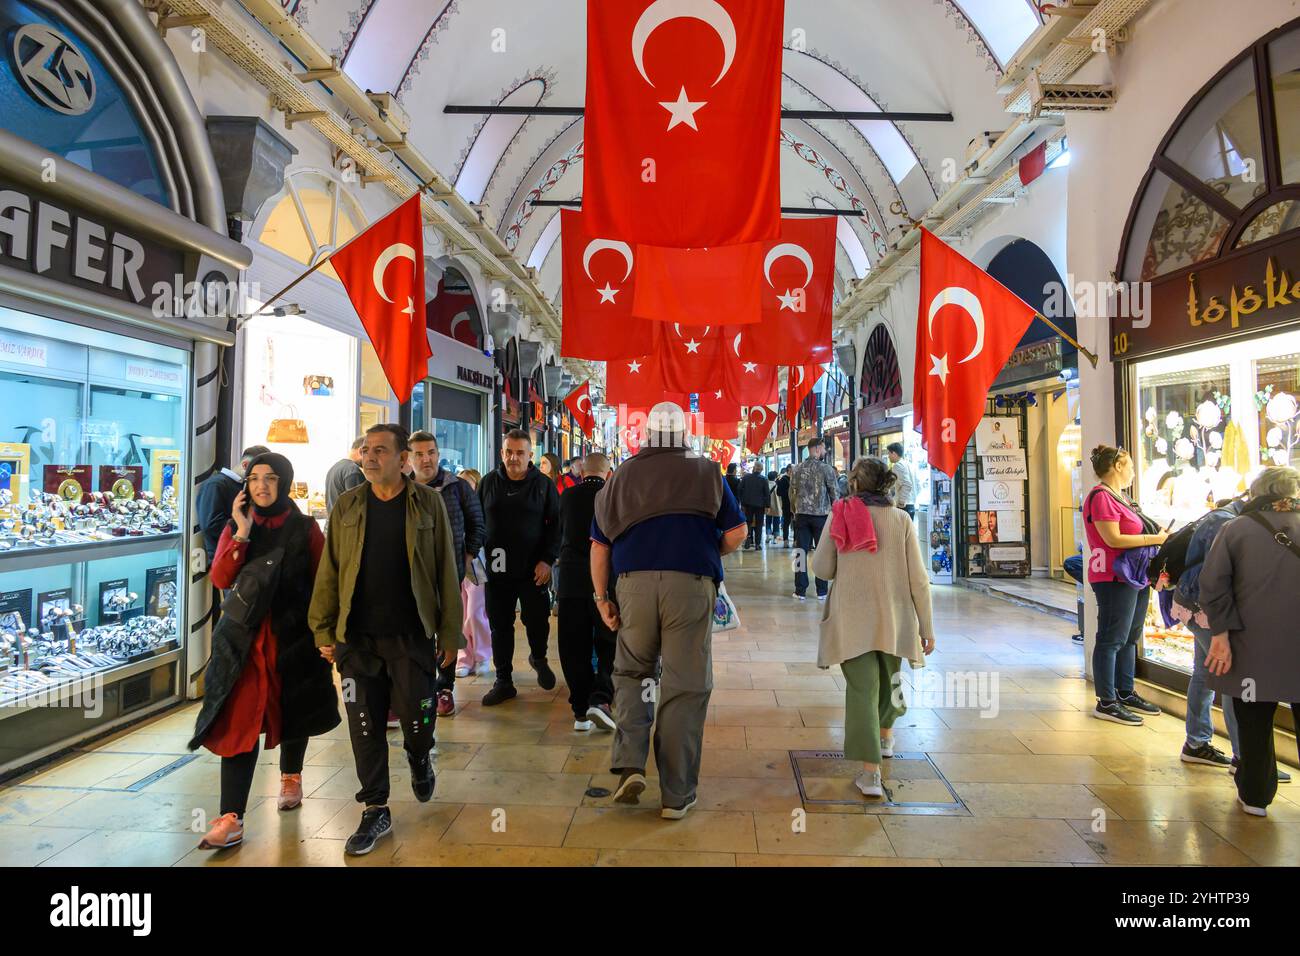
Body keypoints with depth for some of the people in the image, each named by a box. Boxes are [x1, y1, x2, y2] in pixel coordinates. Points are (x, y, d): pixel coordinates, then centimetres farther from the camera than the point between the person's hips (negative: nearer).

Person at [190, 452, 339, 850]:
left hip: (294, 635, -1)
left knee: (292, 710, 16)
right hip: (245, 638, 1)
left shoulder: (306, 529, -4)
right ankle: (231, 820, -5)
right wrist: (242, 533, -17)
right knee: (240, 721, -6)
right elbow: (220, 579, -8)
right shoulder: (236, 527, 3)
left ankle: (291, 776, 42)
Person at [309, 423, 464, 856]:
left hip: (413, 635, -2)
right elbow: (329, 572, 6)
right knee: (365, 728, 7)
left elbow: (446, 570, -1)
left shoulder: (428, 503, -2)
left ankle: (419, 761, 36)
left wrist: (450, 631, -3)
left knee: (417, 720, 1)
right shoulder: (346, 506, 4)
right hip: (357, 638, 2)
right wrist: (323, 630, 3)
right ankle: (375, 811, 24)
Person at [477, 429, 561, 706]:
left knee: (537, 620, 5)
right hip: (497, 569, 2)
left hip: (534, 570, -2)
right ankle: (503, 681, 19)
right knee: (500, 626, 7)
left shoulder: (544, 484, 0)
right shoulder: (489, 482, 6)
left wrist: (548, 559, -9)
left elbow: (556, 525, 0)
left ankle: (538, 658, 36)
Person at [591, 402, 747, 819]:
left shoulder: (622, 474, 11)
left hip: (634, 584, 2)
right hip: (692, 585, -1)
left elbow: (600, 543, 8)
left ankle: (630, 764, 6)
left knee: (630, 672, 21)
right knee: (685, 686, 6)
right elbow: (735, 533, 4)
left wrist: (602, 597, 12)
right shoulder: (706, 472, 7)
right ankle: (676, 795, 14)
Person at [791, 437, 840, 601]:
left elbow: (792, 492, 8)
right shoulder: (826, 469, -7)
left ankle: (800, 591, 8)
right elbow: (835, 494, -5)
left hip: (802, 515, 3)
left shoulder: (797, 469, 3)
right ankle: (821, 592, 10)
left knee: (801, 552, 6)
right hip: (821, 515, -3)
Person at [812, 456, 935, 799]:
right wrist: (926, 627, 3)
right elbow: (918, 578, -4)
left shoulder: (840, 516, -5)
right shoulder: (901, 520, -3)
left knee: (861, 689, -1)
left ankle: (871, 772, -10)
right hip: (893, 619, 2)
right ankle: (886, 737, 48)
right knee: (888, 678, 25)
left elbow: (821, 569, -2)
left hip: (851, 619, -2)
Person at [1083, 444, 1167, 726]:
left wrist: (1158, 534, 9)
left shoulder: (1119, 496, 17)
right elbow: (1113, 538, -21)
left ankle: (1125, 693, 27)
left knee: (1129, 638, 16)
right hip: (1114, 579, -10)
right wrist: (1153, 539, -15)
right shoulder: (1101, 496, -15)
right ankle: (1106, 702, 2)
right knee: (1111, 639, -5)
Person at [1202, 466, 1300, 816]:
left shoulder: (1236, 528, -4)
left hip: (1253, 648, -1)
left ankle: (1254, 796, 22)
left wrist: (1221, 633, -8)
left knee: (1254, 725, 12)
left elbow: (1213, 584, -12)